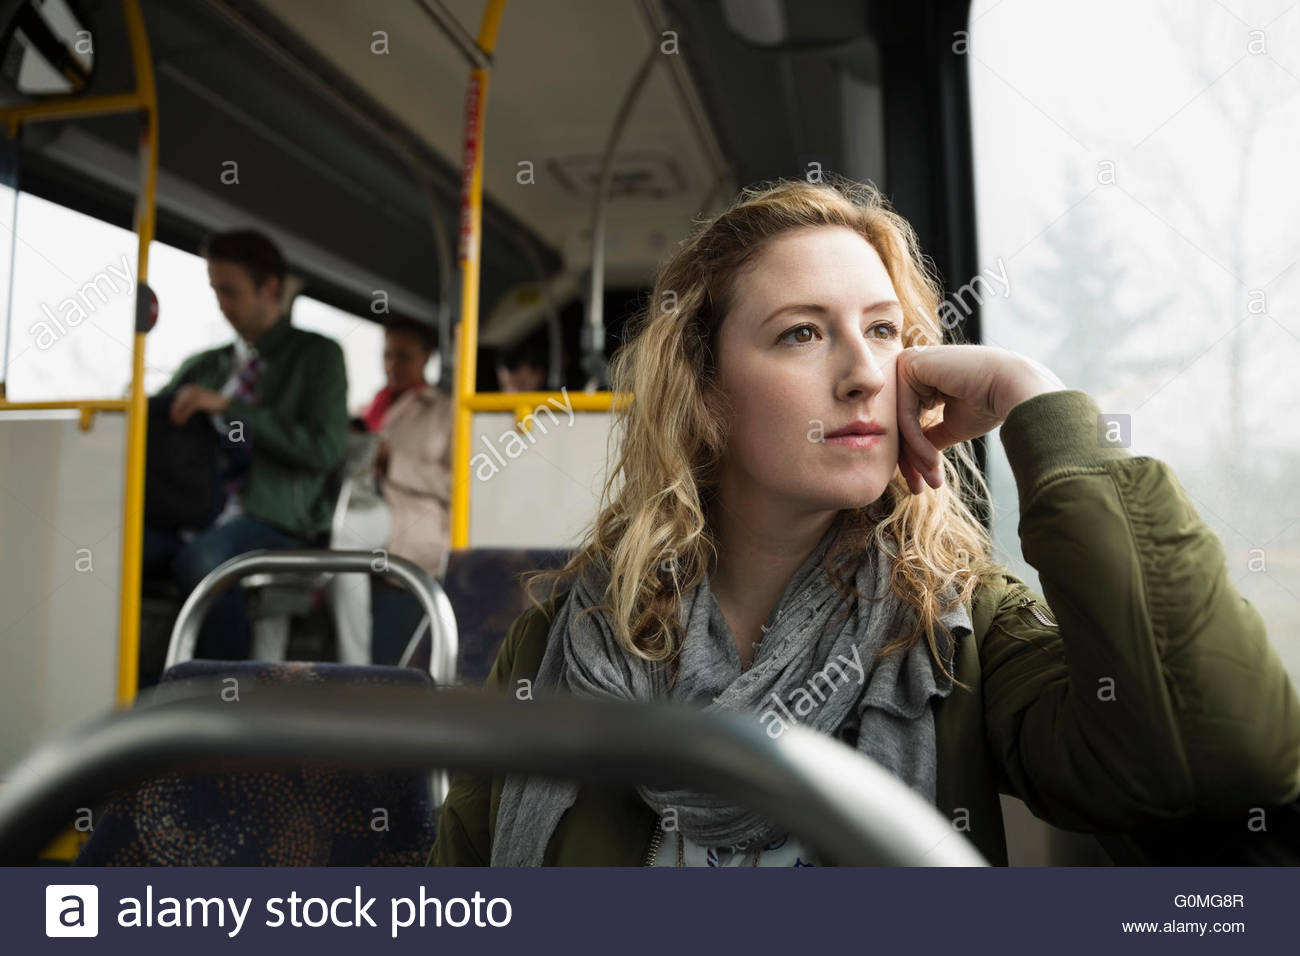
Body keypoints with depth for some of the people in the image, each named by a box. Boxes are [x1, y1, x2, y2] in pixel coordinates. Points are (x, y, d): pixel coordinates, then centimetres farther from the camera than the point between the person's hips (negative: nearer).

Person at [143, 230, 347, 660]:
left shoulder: (319, 356, 9)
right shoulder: (203, 365, 24)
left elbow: (324, 450, -5)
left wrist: (229, 407, -10)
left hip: (272, 517, -4)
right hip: (194, 512, 5)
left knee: (201, 559, -36)